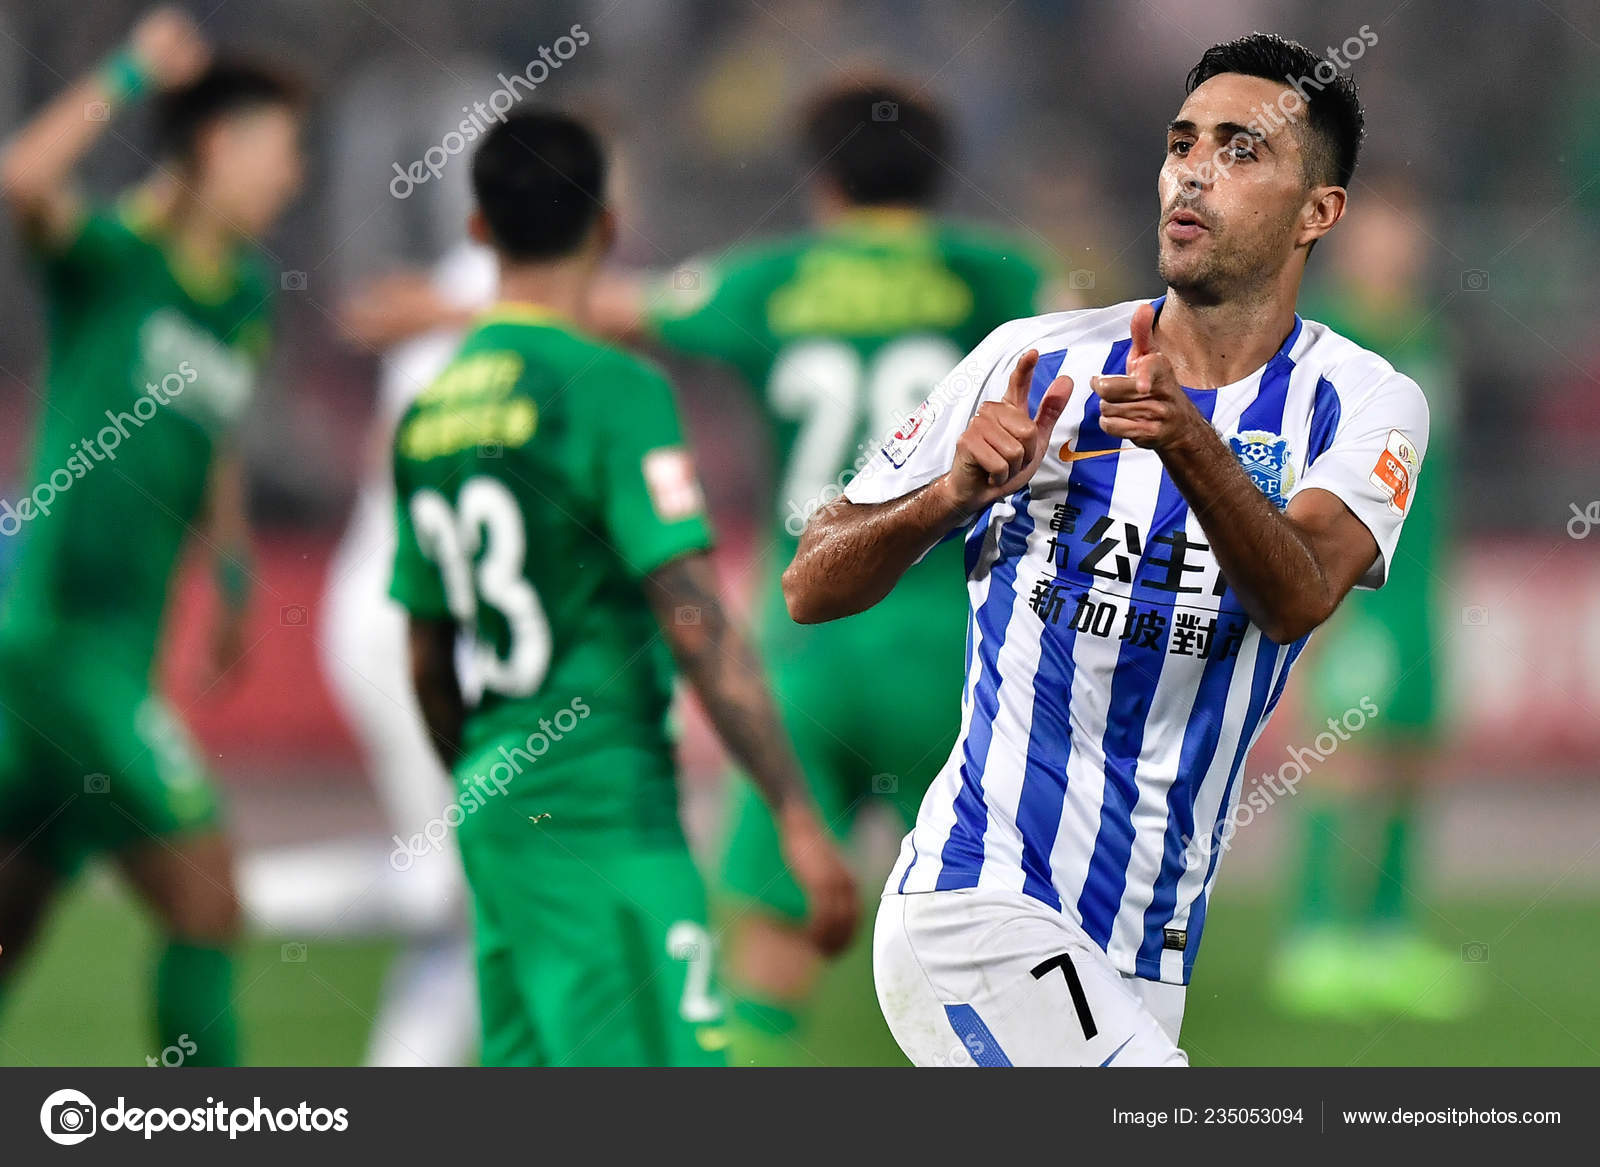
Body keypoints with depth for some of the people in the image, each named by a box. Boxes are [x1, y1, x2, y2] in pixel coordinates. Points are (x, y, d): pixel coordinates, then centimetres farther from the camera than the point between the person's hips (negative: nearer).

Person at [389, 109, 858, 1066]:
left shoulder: (427, 414, 12)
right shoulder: (613, 390, -10)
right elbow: (697, 625, -16)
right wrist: (799, 816, -15)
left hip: (493, 809, 8)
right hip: (606, 809, -8)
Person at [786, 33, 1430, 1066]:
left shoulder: (1363, 402, 2)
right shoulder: (1032, 362, 2)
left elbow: (1298, 598, -19)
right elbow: (810, 588, 4)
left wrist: (1189, 442, -37)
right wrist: (957, 493, -15)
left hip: (1142, 973, 4)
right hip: (976, 906, -4)